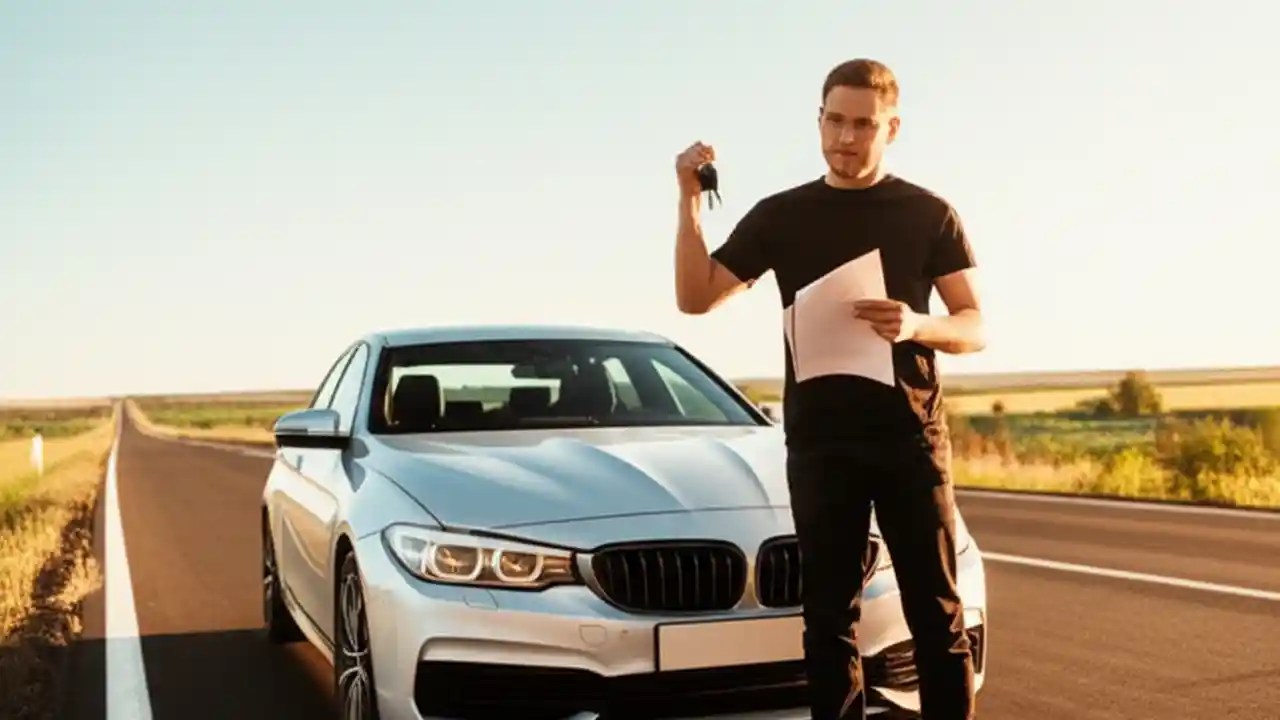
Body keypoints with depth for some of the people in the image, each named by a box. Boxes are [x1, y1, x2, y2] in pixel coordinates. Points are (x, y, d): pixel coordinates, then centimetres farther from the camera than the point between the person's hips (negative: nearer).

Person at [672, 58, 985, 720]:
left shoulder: (930, 214, 6)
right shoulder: (780, 215, 9)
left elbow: (975, 329, 3)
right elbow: (695, 297, 4)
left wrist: (918, 326, -19)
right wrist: (690, 200, -7)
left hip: (911, 435, -1)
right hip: (819, 440, 1)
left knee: (937, 614, -1)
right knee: (829, 618, 3)